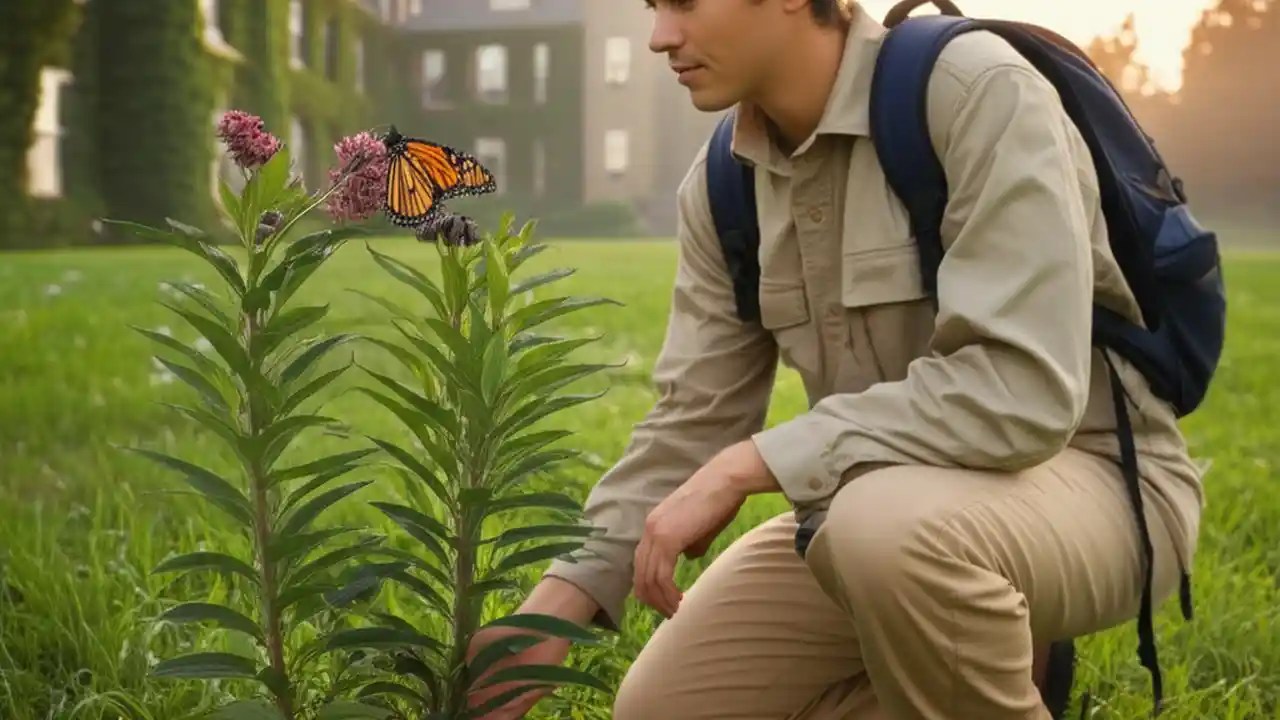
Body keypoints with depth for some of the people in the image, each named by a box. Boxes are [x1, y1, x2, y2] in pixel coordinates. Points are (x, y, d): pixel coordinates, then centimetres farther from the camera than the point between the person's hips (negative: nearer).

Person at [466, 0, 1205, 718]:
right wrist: (549, 615, -9)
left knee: (888, 523, -39)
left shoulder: (978, 92, -21)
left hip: (1093, 478, -6)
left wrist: (747, 466, -28)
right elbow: (691, 425, 2)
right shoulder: (722, 184, 0)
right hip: (882, 501, 7)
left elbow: (1024, 389, -31)